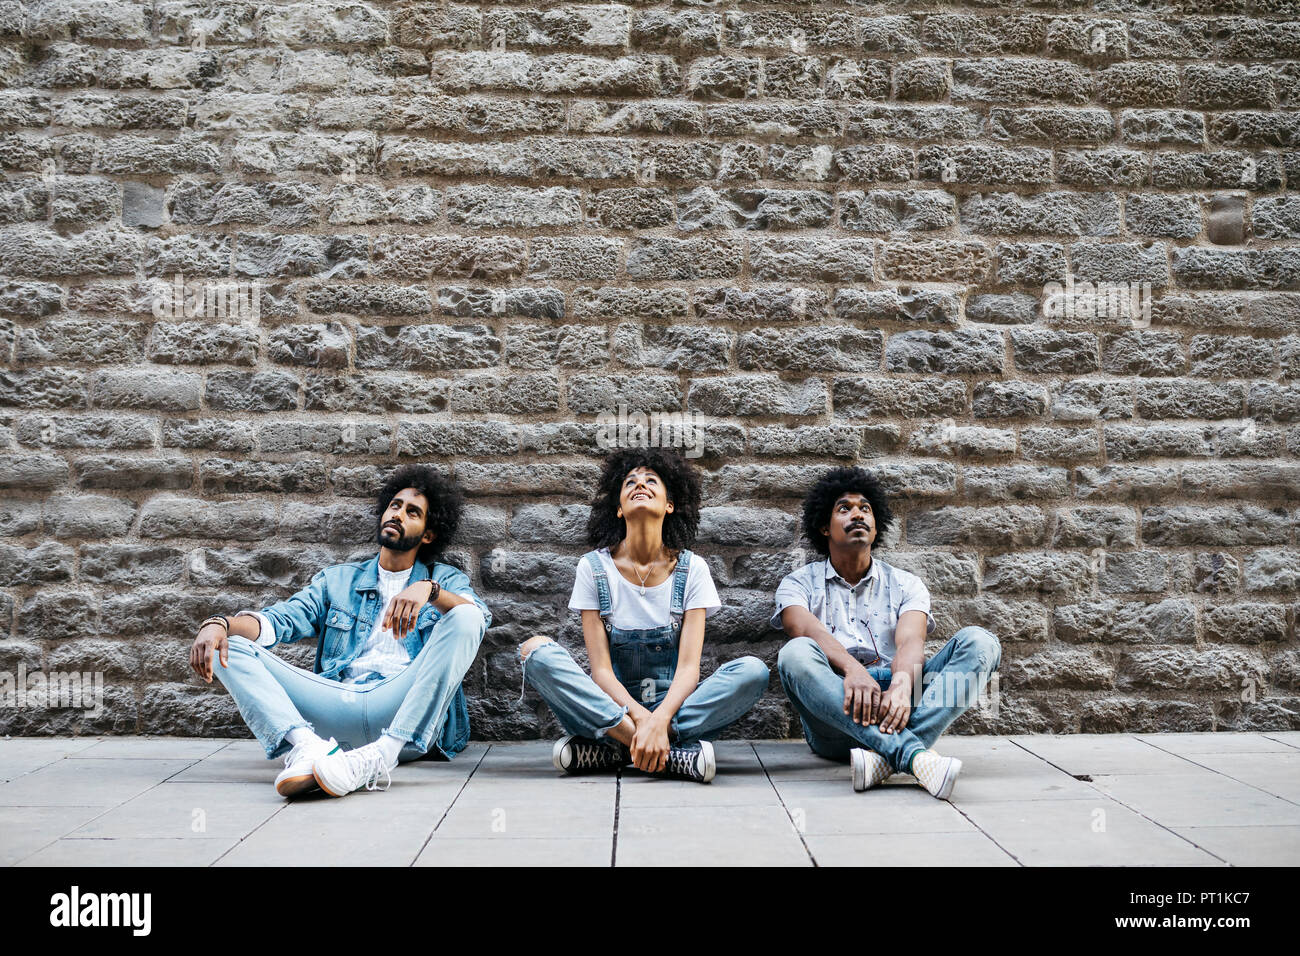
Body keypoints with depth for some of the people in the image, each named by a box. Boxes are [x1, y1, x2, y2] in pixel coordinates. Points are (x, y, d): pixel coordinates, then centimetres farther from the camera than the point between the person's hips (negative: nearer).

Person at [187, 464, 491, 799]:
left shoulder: (446, 580, 19)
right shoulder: (338, 580, 26)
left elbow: (479, 616, -4)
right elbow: (280, 619, 9)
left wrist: (430, 590, -24)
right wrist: (219, 624, -12)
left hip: (408, 721, -2)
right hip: (338, 705, 2)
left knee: (464, 619, -25)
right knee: (229, 646, -9)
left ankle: (381, 756, -39)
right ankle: (306, 746, -38)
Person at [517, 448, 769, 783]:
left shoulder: (691, 568, 0)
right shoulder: (594, 567, -1)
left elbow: (689, 667, -10)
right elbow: (601, 668, -7)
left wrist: (659, 719, -30)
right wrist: (639, 716, -27)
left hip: (672, 703, 0)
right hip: (612, 706, 0)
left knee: (753, 671, -25)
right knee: (535, 650, -25)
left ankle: (608, 748, -29)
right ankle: (674, 752, -35)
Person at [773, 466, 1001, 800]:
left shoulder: (905, 584, 19)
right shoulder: (799, 583, 15)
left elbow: (911, 641, -3)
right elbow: (808, 630, -9)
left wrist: (901, 685, -28)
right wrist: (852, 669, -32)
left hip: (895, 700, 2)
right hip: (834, 722, -2)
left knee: (979, 642, -17)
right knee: (796, 654, -32)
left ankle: (887, 756, -41)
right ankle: (916, 755, -45)